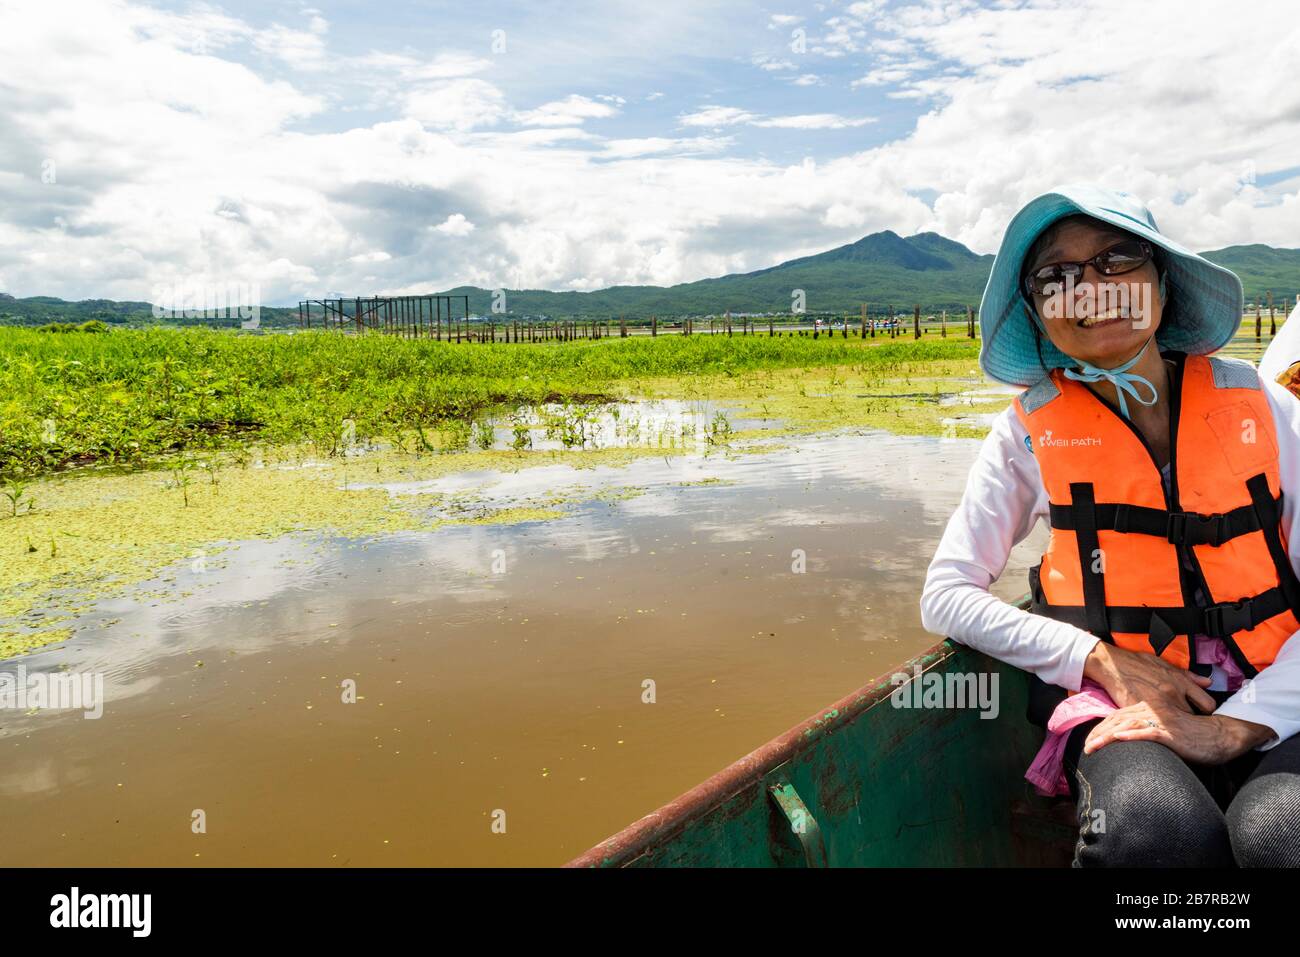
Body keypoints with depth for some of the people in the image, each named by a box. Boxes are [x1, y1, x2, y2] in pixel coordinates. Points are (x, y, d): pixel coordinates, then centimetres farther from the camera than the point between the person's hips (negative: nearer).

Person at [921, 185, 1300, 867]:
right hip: (1119, 709, 0)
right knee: (1155, 832, -33)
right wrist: (1102, 659, -9)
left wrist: (1237, 725, -13)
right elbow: (945, 597, 0)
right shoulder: (1031, 432, 2)